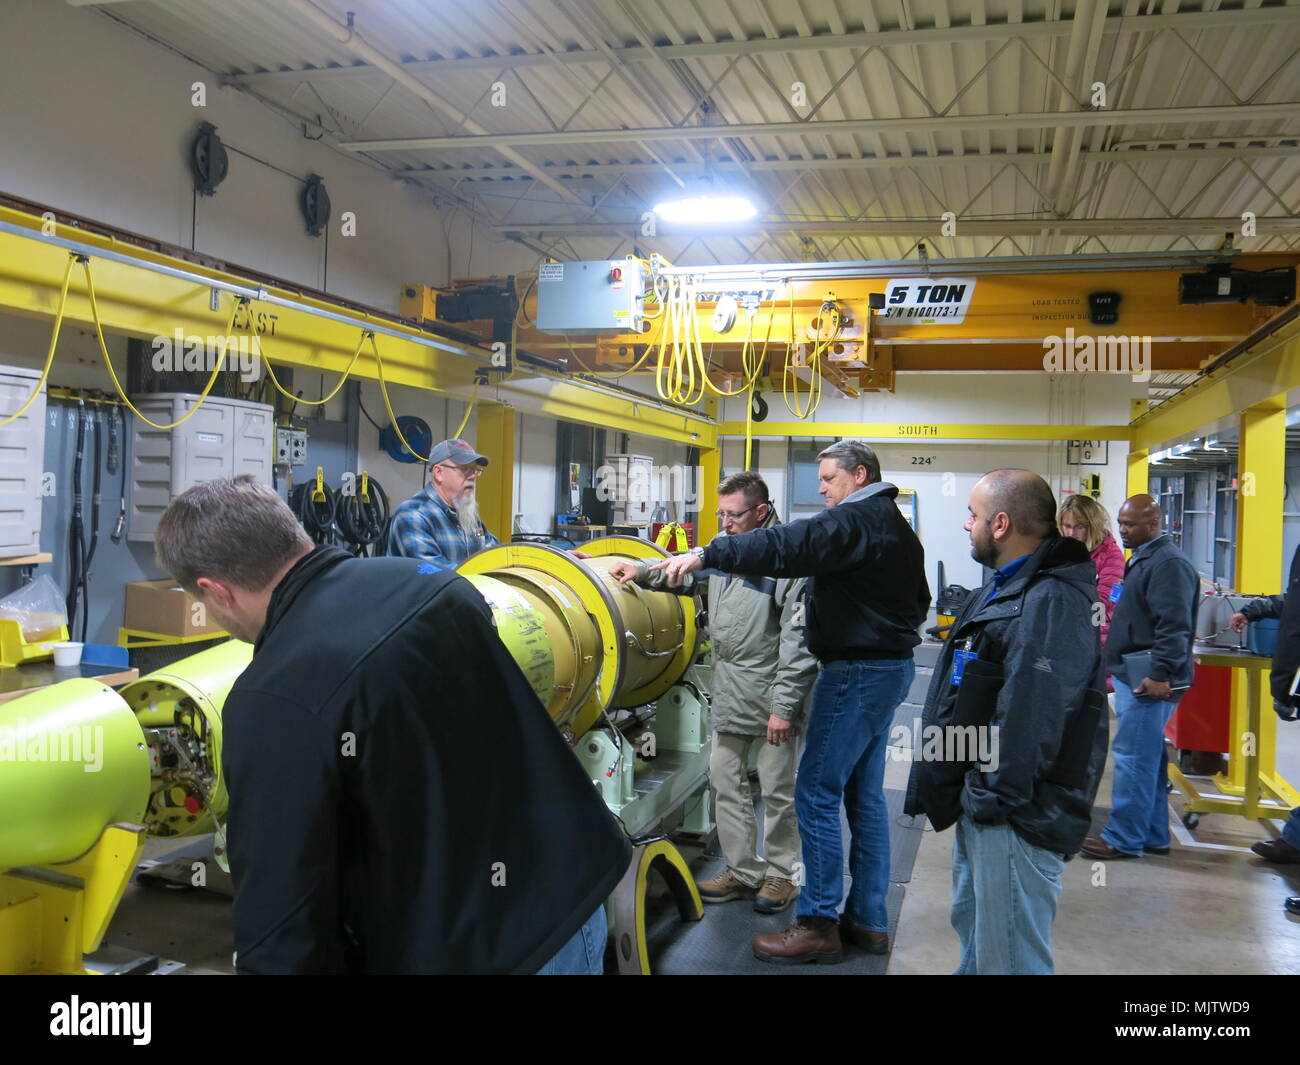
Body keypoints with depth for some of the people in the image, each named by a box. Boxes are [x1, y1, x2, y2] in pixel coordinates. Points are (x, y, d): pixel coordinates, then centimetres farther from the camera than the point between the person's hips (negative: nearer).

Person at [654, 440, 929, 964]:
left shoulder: (854, 521, -14)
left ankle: (818, 925, 0)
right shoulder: (895, 526, 17)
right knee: (864, 795, 13)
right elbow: (918, 599, 26)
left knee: (817, 794, -5)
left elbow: (785, 545, -29)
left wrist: (705, 554, -33)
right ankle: (868, 920, 20)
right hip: (889, 665, 10)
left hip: (857, 672, -10)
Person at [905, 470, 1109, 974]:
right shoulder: (1007, 589, 14)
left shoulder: (1052, 603, -21)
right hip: (983, 805, 11)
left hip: (1013, 817, -11)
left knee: (1008, 959, -2)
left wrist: (991, 796, -24)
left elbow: (1029, 718, -28)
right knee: (972, 927, 24)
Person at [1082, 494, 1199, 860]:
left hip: (1148, 681, -11)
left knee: (1133, 757, -5)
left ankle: (1124, 839, 2)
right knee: (1148, 758, 15)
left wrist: (1161, 674, -25)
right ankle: (1153, 835, 24)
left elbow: (1174, 625, -23)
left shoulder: (1169, 563, -15)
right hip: (1133, 676, 11)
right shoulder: (1143, 558, 17)